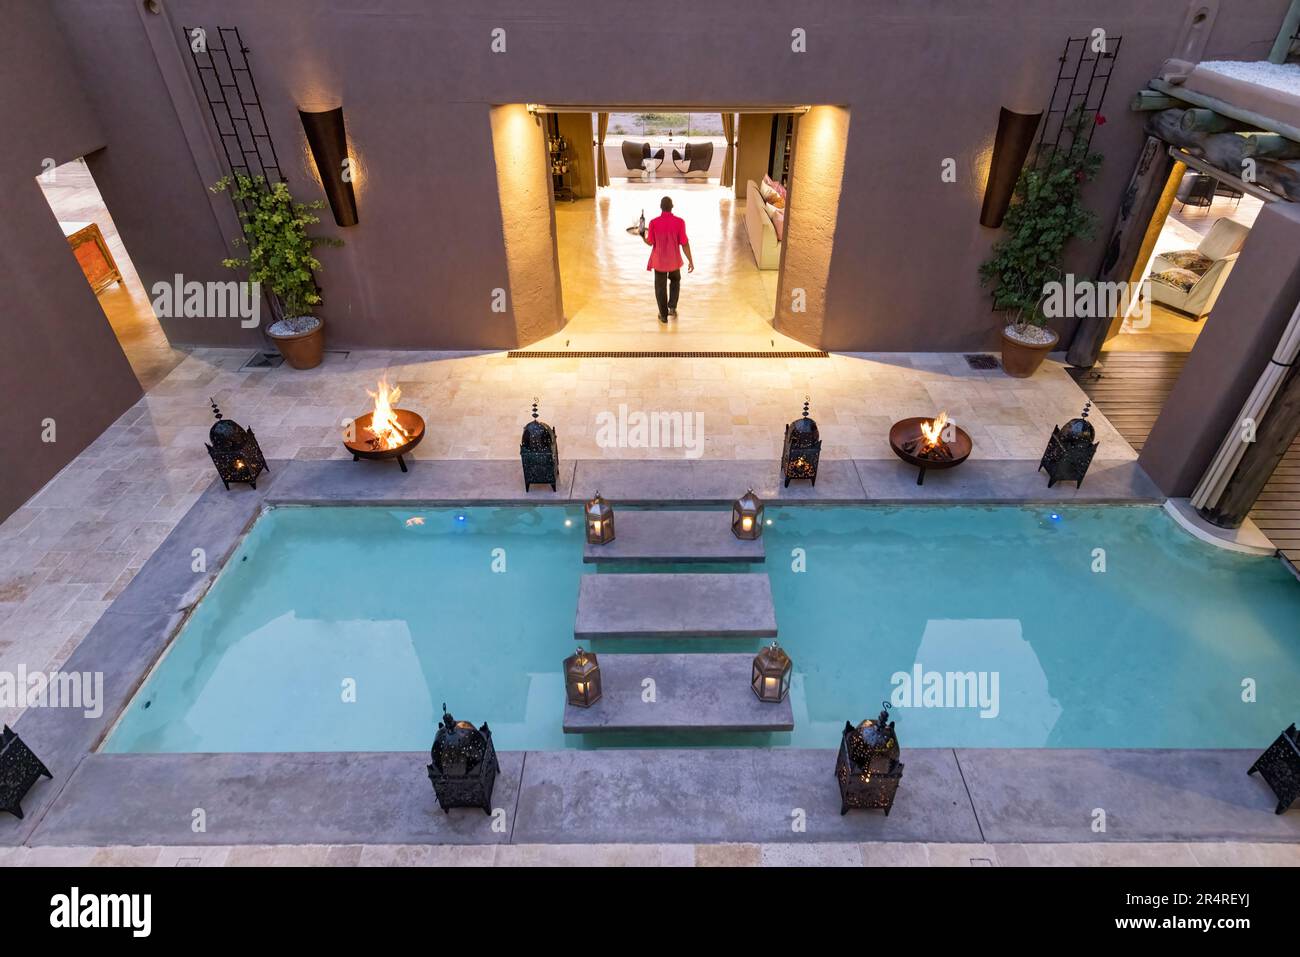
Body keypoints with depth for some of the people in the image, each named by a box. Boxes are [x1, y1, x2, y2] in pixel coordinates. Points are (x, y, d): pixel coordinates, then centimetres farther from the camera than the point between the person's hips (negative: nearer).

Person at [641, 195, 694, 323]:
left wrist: (643, 237, 16)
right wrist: (690, 261, -6)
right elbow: (684, 243, -14)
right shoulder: (679, 221, -16)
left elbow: (650, 243, -5)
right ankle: (672, 307, 16)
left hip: (659, 260, 0)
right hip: (674, 259, 0)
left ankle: (664, 315, 21)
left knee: (660, 287, 15)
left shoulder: (653, 222, -14)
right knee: (675, 280, 28)